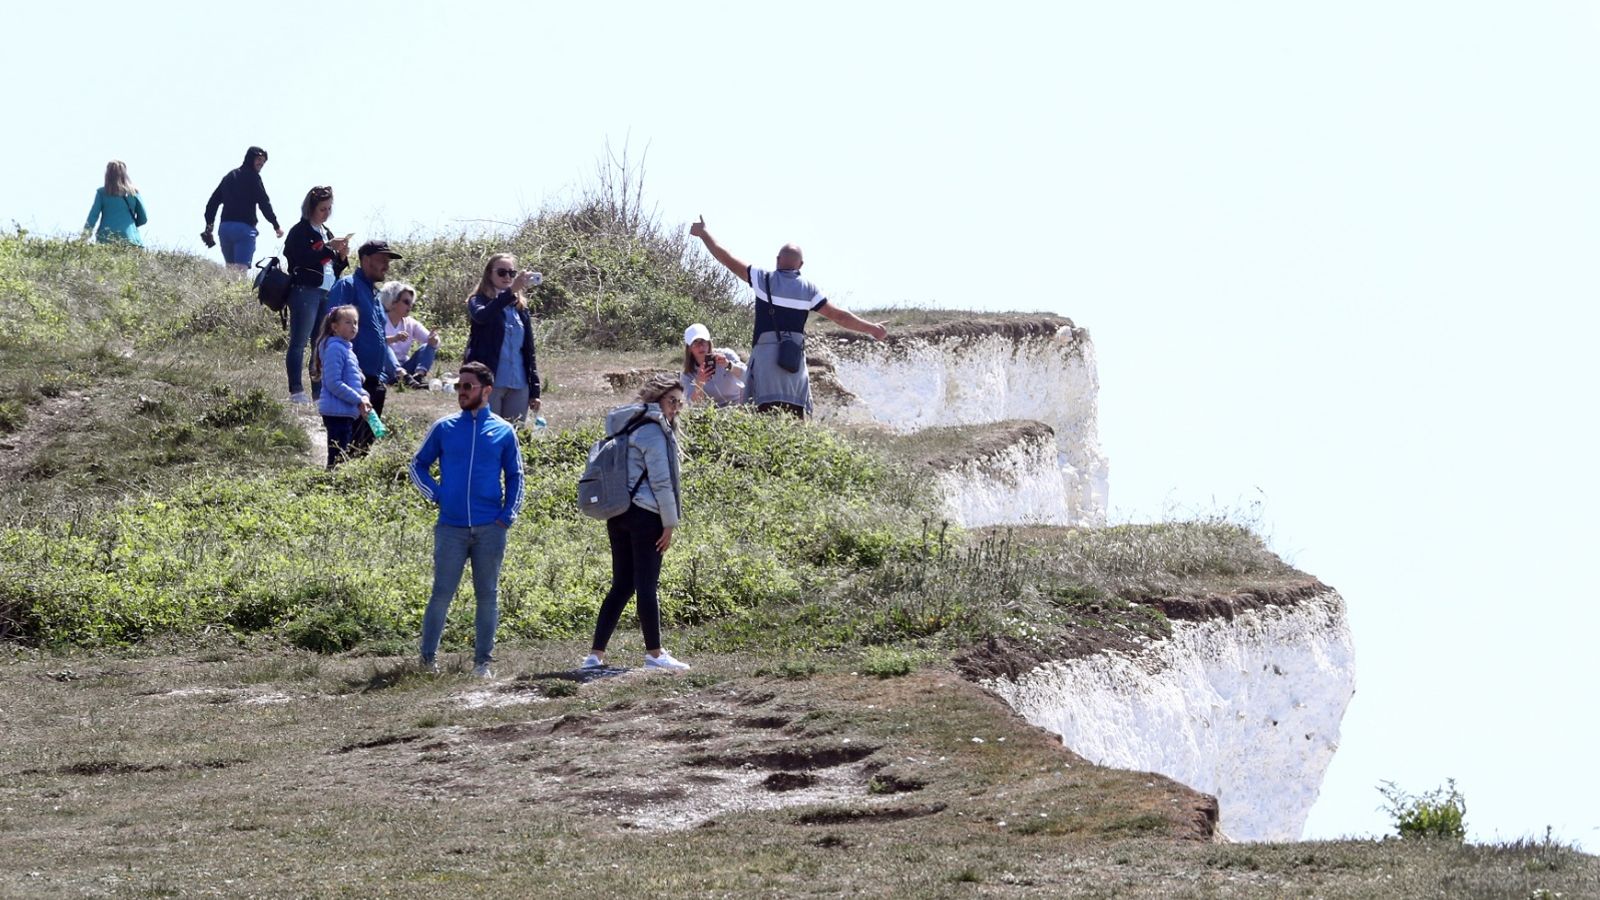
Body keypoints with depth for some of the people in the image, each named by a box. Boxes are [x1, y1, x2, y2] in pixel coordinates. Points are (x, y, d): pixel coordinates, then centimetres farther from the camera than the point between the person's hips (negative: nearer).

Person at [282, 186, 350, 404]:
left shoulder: (326, 233, 21)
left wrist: (342, 257, 5)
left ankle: (319, 392, 8)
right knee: (299, 343, -9)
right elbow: (303, 258, -18)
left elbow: (335, 269, 24)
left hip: (327, 294, 8)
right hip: (305, 291, -8)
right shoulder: (300, 231, -2)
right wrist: (328, 247, -20)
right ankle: (296, 392, -12)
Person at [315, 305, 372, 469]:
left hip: (347, 412, 10)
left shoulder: (347, 348, 16)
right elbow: (334, 383, -20)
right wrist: (358, 399, -16)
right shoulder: (335, 348, -14)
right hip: (337, 411, -10)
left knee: (344, 456, 13)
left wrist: (363, 396, 3)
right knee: (338, 457, -10)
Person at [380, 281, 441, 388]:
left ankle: (420, 375, -39)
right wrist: (393, 339, -38)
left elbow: (431, 341, 1)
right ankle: (406, 378, -53)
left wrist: (433, 341, -24)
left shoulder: (411, 324, 11)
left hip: (403, 368, 5)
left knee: (427, 347, -11)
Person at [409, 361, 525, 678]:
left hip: (490, 530, 1)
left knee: (487, 595, 4)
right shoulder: (443, 429, 6)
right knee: (442, 593, -5)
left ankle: (483, 661, 10)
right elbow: (418, 466, 13)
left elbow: (515, 477, 12)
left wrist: (508, 515, 0)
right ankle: (427, 658, 1)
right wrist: (437, 494, -1)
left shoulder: (503, 432, 7)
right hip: (451, 529, -1)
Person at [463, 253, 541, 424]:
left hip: (518, 385, 5)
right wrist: (510, 292, -34)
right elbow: (481, 316, -23)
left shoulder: (520, 307, 15)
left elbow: (529, 350, 16)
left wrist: (534, 390, 11)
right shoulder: (479, 301, 3)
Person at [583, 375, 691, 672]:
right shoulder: (653, 431, -10)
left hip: (616, 514, 8)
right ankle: (654, 653, 2)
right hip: (645, 514, -8)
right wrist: (670, 523, -8)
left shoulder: (624, 426, 17)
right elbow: (661, 480, -13)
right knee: (647, 584, -3)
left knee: (621, 585, 10)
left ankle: (596, 653, 5)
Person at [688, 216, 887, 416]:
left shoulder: (764, 279, 2)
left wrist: (703, 233, 20)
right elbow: (840, 316, 9)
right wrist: (871, 328, 21)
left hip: (766, 352, -3)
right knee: (796, 416, 5)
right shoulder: (809, 290, 7)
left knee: (769, 412, -12)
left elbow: (727, 259, 7)